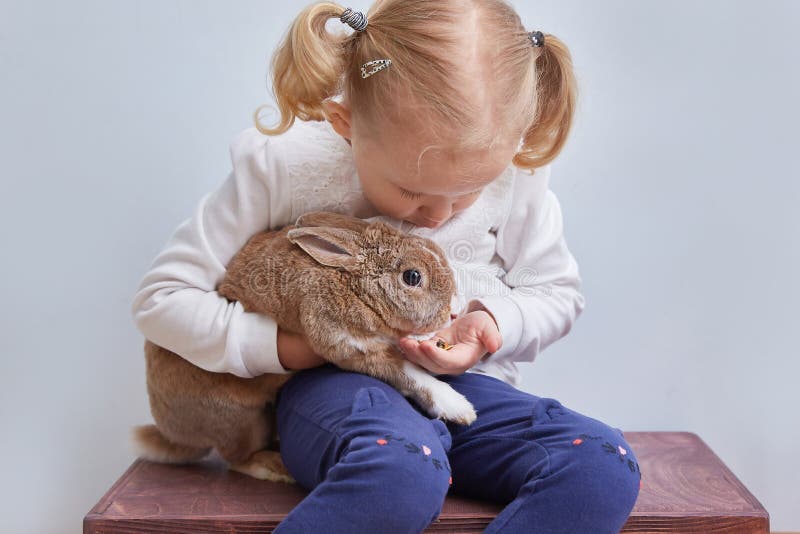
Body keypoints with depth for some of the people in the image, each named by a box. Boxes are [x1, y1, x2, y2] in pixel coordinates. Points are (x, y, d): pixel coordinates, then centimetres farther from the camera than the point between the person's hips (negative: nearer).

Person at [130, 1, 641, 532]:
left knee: (605, 468, -25)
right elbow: (163, 298, -6)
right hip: (331, 387, -4)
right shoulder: (284, 164, -13)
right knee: (403, 468, -41)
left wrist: (491, 323, -12)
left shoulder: (516, 167, -7)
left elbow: (557, 292, 11)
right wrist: (299, 347, -17)